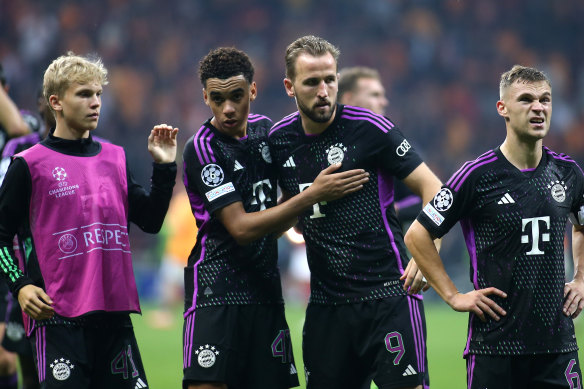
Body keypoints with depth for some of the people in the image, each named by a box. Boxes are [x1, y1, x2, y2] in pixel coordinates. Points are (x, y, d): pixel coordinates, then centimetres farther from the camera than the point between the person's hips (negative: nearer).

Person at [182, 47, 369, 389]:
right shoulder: (202, 149, -11)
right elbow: (241, 228, -16)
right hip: (216, 292, -6)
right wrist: (313, 195, -17)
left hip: (266, 290, 6)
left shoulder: (264, 129, 9)